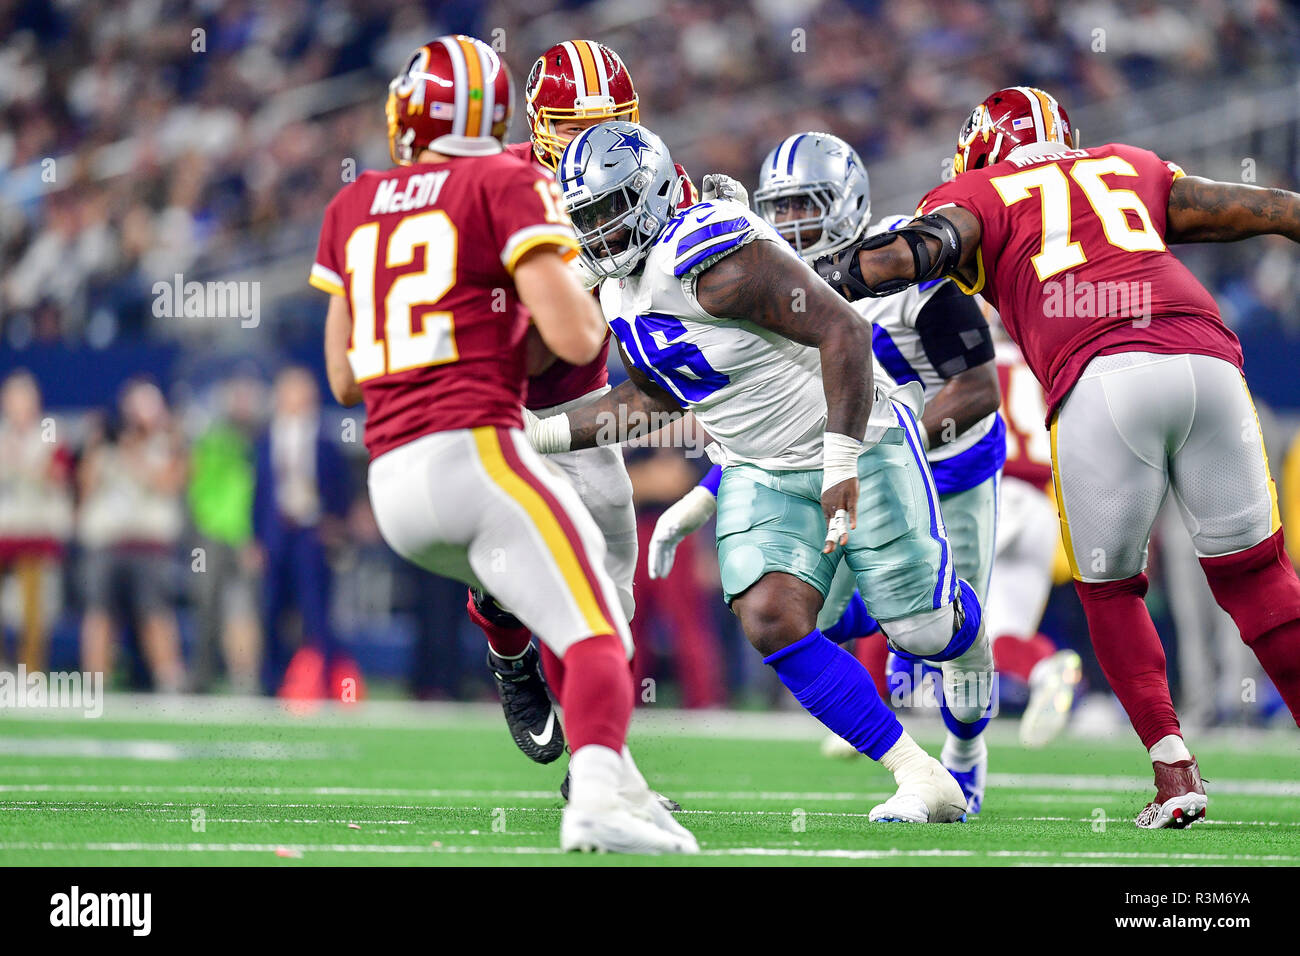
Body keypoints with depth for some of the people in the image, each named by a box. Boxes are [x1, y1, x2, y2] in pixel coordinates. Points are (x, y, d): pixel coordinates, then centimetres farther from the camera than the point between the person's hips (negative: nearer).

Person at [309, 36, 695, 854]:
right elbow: (575, 341, -8)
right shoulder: (506, 185, 0)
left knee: (569, 607, 25)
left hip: (392, 481, 7)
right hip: (475, 451, -7)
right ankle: (599, 800, -39)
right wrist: (579, 297, 14)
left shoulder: (353, 209, 17)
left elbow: (344, 379, 23)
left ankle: (614, 781, 14)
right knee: (597, 638, -13)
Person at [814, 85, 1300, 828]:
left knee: (1111, 591, 16)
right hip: (1204, 359, 3)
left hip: (1101, 378, -3)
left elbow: (925, 247, 1)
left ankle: (1174, 771, 5)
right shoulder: (1129, 169, 33)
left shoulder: (980, 197, 22)